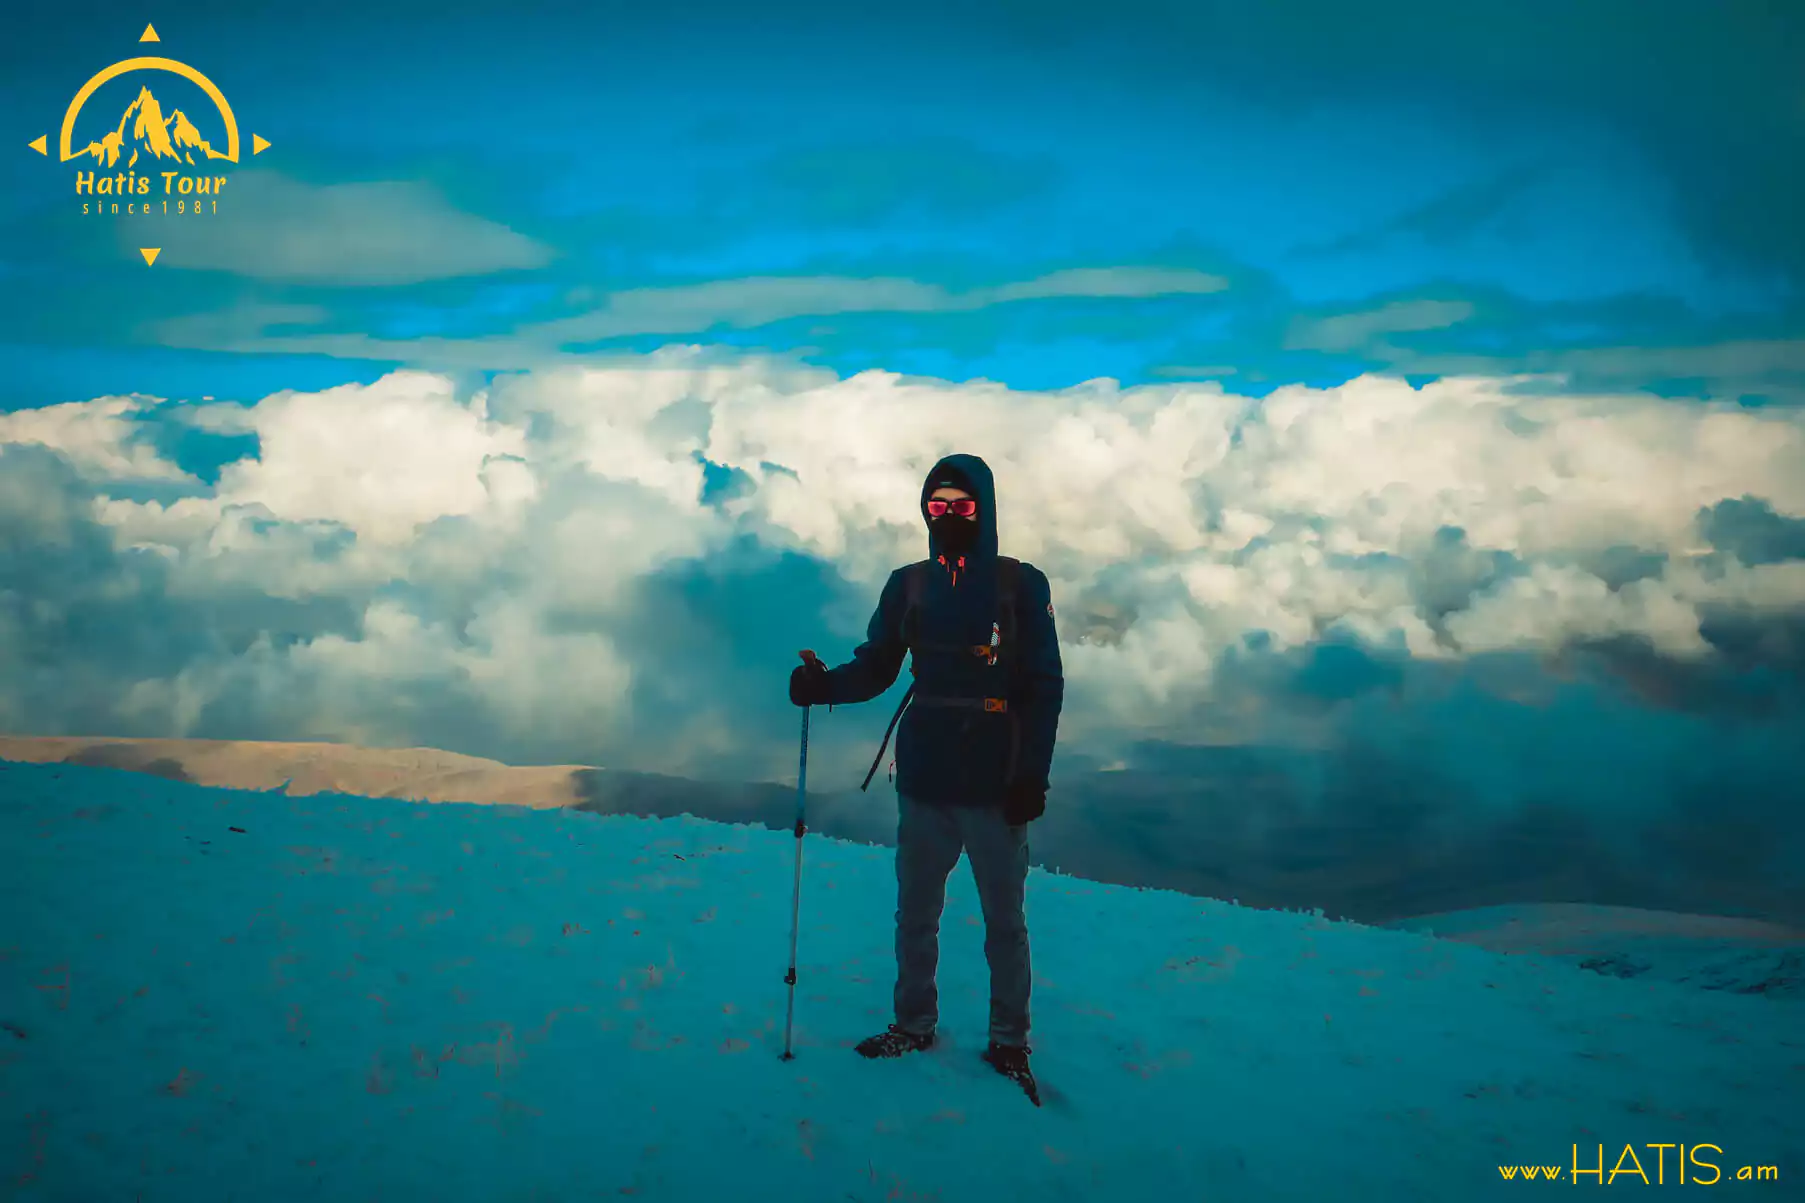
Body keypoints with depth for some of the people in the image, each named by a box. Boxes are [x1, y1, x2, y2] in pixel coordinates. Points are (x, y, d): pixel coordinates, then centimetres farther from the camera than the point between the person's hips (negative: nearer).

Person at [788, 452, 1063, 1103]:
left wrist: (1033, 775, -8)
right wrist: (823, 684, -12)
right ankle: (914, 1024, 29)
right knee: (915, 913, 13)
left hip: (995, 787, -3)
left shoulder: (1022, 585, -2)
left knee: (1004, 920, 6)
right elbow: (875, 668, 8)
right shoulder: (907, 586, 7)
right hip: (923, 782, 3)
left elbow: (1046, 686, -3)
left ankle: (1008, 1040, 20)